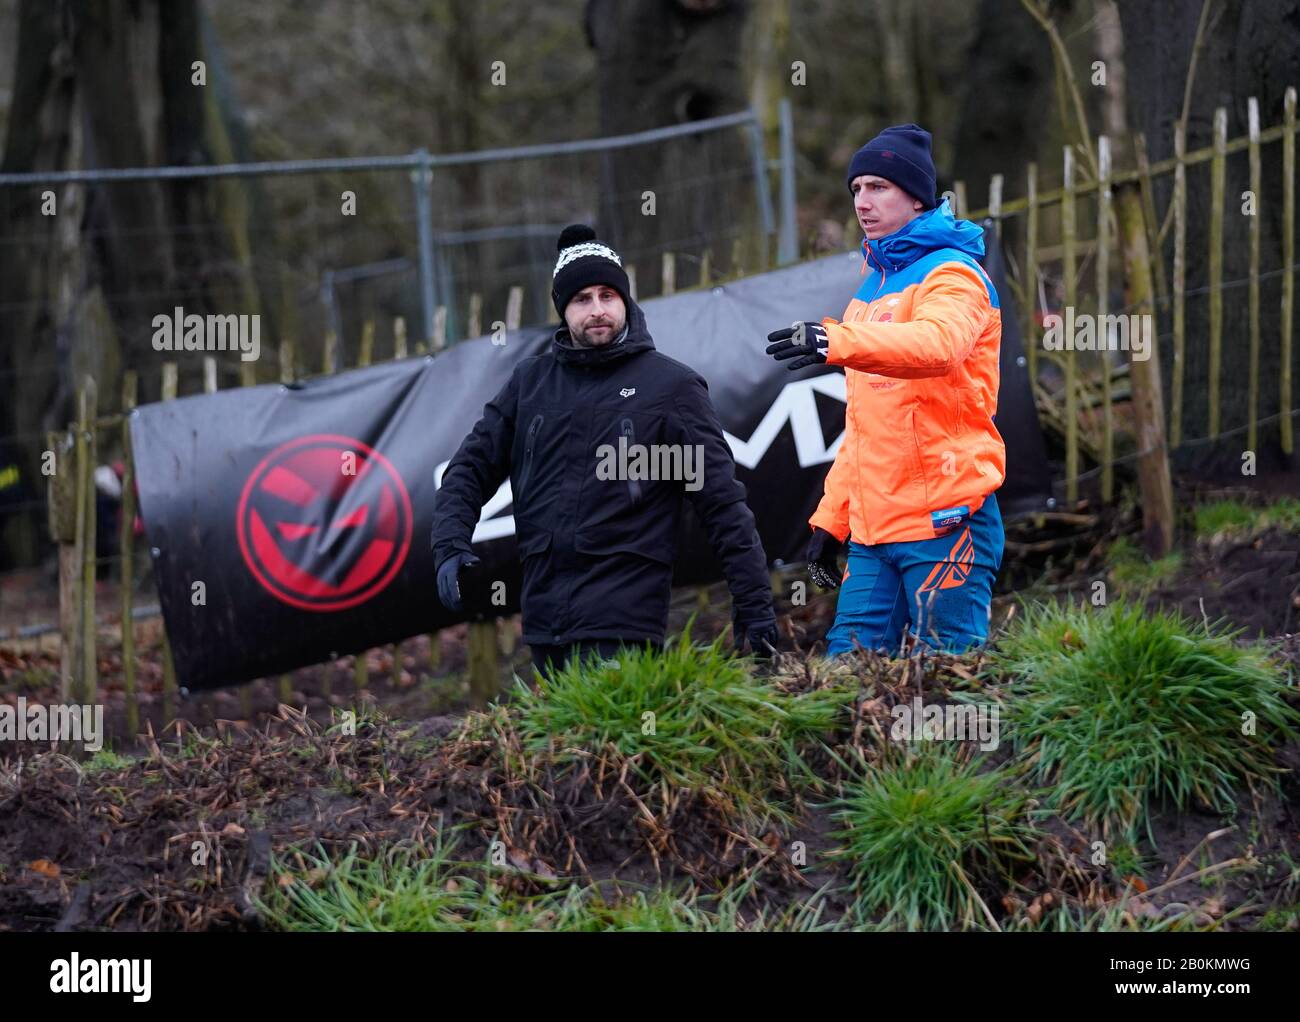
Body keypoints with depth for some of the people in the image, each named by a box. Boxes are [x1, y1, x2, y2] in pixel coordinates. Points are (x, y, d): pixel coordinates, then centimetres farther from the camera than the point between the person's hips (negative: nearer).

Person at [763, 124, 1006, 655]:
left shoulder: (951, 275, -5)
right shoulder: (872, 287, 21)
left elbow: (937, 344, -30)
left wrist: (835, 342, -44)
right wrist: (830, 518, 17)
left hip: (942, 517, -8)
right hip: (873, 526, 8)